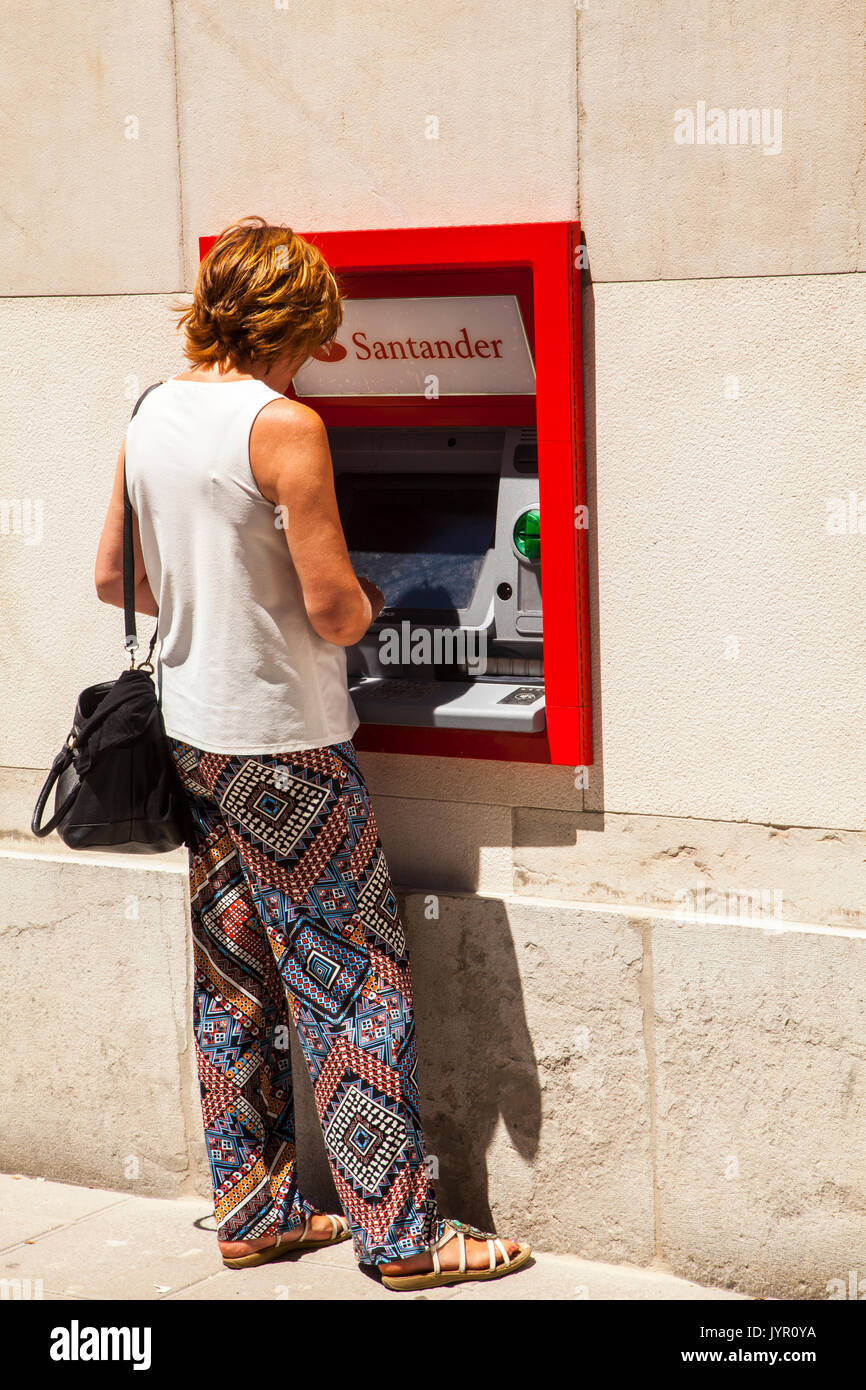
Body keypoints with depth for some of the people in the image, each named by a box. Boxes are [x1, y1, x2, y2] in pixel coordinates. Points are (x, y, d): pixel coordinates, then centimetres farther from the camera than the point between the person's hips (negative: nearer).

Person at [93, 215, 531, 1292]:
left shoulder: (152, 416, 6)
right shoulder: (282, 426, -17)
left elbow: (114, 578, 14)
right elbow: (333, 606, -19)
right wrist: (360, 609, 3)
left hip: (190, 733, 8)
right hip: (282, 739, -8)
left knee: (233, 980, 14)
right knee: (357, 981, 0)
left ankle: (254, 1212, 23)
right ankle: (398, 1230, 6)